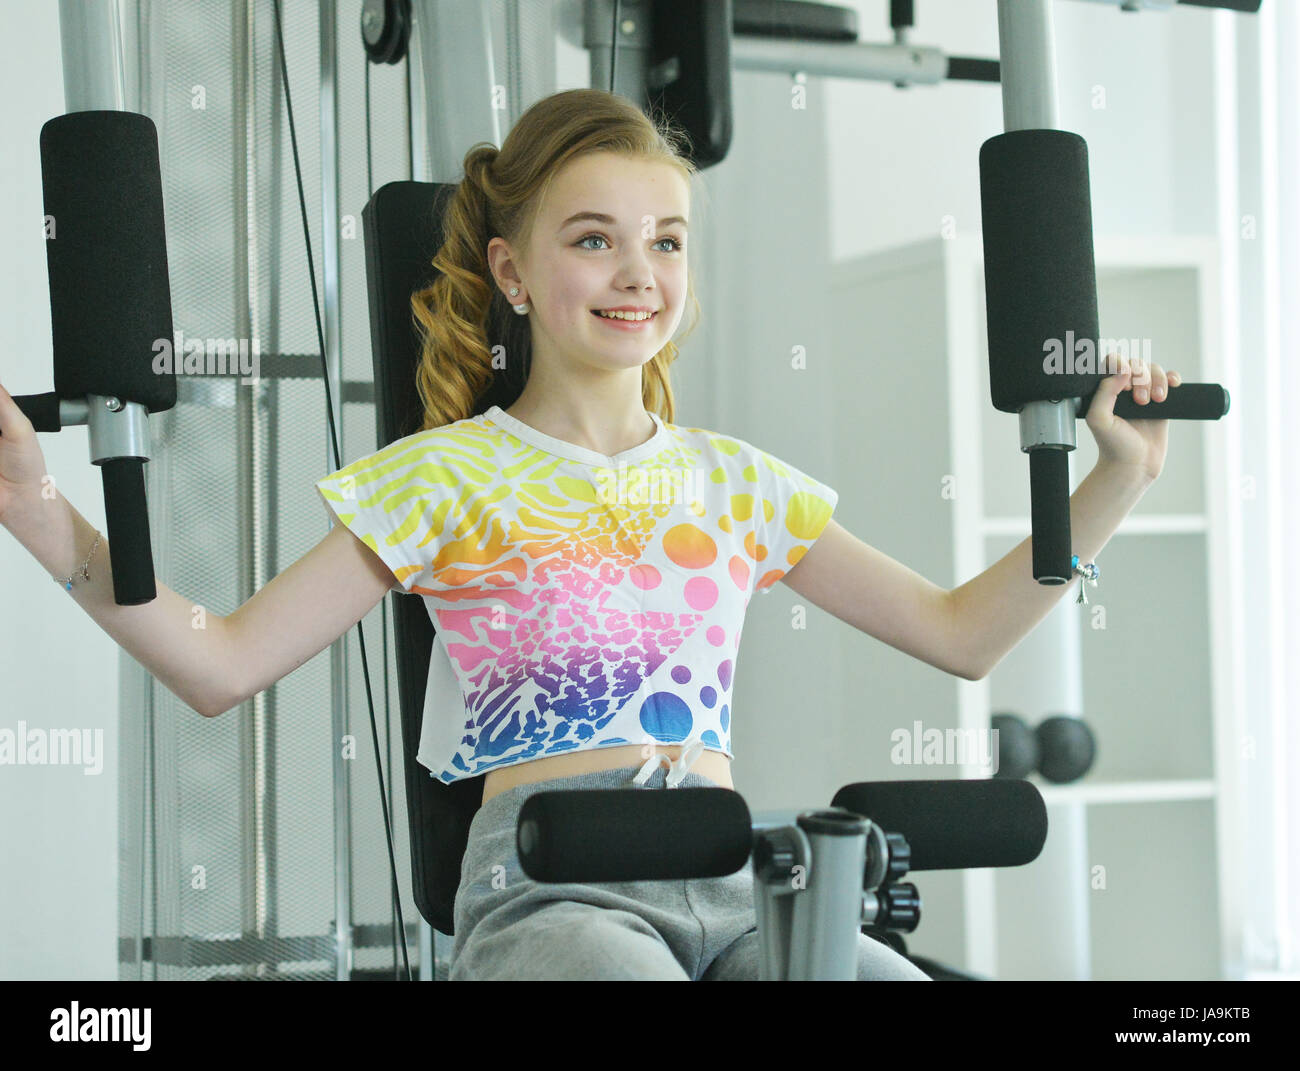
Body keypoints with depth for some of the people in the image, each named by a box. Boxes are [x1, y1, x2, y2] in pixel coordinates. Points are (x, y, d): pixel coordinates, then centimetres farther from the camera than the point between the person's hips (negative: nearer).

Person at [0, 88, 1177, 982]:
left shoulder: (738, 483, 20)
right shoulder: (452, 478, 8)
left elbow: (961, 634, 22)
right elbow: (225, 665, 2)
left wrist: (1118, 480, 14)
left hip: (731, 880, 4)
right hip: (551, 886, -4)